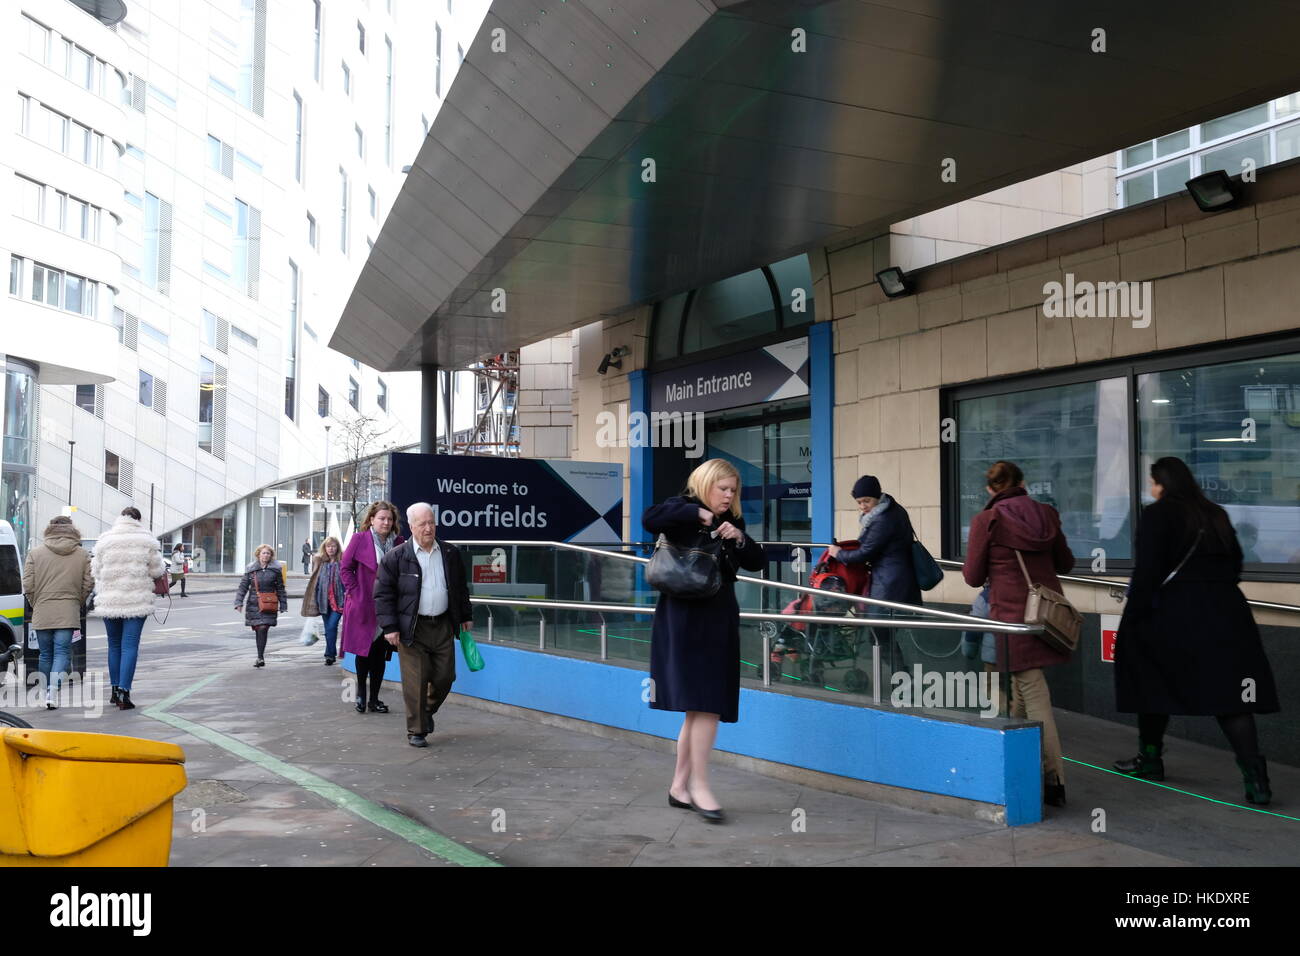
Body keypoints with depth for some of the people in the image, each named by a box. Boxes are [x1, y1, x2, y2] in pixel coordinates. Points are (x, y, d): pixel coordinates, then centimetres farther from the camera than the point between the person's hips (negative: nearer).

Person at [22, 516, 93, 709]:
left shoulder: (35, 553, 3)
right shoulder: (82, 554, 3)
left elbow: (28, 585, 0)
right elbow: (88, 584, 1)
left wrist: (36, 605, 14)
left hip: (42, 613, 1)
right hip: (68, 613, -1)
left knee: (46, 654, 13)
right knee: (62, 653, -1)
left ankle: (47, 692, 22)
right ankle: (53, 693, -14)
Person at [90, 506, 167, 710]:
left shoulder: (104, 540, 2)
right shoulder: (147, 540, -1)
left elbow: (96, 571, 5)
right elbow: (156, 571, 0)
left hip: (109, 600, 2)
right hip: (137, 601, -2)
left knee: (114, 645, 15)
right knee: (130, 646, -3)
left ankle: (115, 689, 21)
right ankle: (124, 692, -12)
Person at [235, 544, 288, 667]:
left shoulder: (276, 569, 3)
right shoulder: (251, 569, 5)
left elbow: (280, 588, 7)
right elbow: (243, 586, 6)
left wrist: (283, 605, 5)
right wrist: (239, 602, -2)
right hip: (253, 604, 2)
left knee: (263, 629, -14)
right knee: (257, 630, 8)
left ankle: (260, 657, -13)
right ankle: (260, 657, 19)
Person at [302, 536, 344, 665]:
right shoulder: (319, 562, 8)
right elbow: (315, 581, 12)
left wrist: (347, 596, -10)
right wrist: (314, 601, 8)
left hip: (338, 600, -4)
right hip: (324, 600, 4)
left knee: (332, 627, -13)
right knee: (328, 629, 11)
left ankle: (329, 654, -6)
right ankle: (331, 654, 21)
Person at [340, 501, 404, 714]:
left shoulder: (399, 542, 5)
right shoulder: (359, 539, -3)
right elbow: (345, 567, 0)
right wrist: (354, 592, -7)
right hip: (364, 606, -3)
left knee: (381, 654, 7)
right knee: (363, 650, 3)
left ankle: (374, 699, 16)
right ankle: (361, 693, 23)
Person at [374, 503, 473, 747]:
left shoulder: (450, 553, 7)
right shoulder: (395, 557, -5)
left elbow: (460, 587, 18)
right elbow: (383, 593, -5)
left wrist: (465, 615, 19)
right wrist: (390, 627, -10)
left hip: (443, 626, 4)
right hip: (412, 628, -4)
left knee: (445, 676, 6)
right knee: (416, 681, -2)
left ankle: (428, 710, 35)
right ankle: (416, 731, 11)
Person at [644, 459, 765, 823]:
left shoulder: (732, 522, 17)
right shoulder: (684, 509, -1)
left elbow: (756, 562, 11)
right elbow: (650, 519, -21)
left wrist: (739, 538, -6)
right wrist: (697, 513, -20)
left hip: (720, 621, 7)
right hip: (686, 619, -7)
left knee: (702, 707, 8)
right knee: (705, 704, -13)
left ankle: (679, 786, 17)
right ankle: (700, 786, -5)